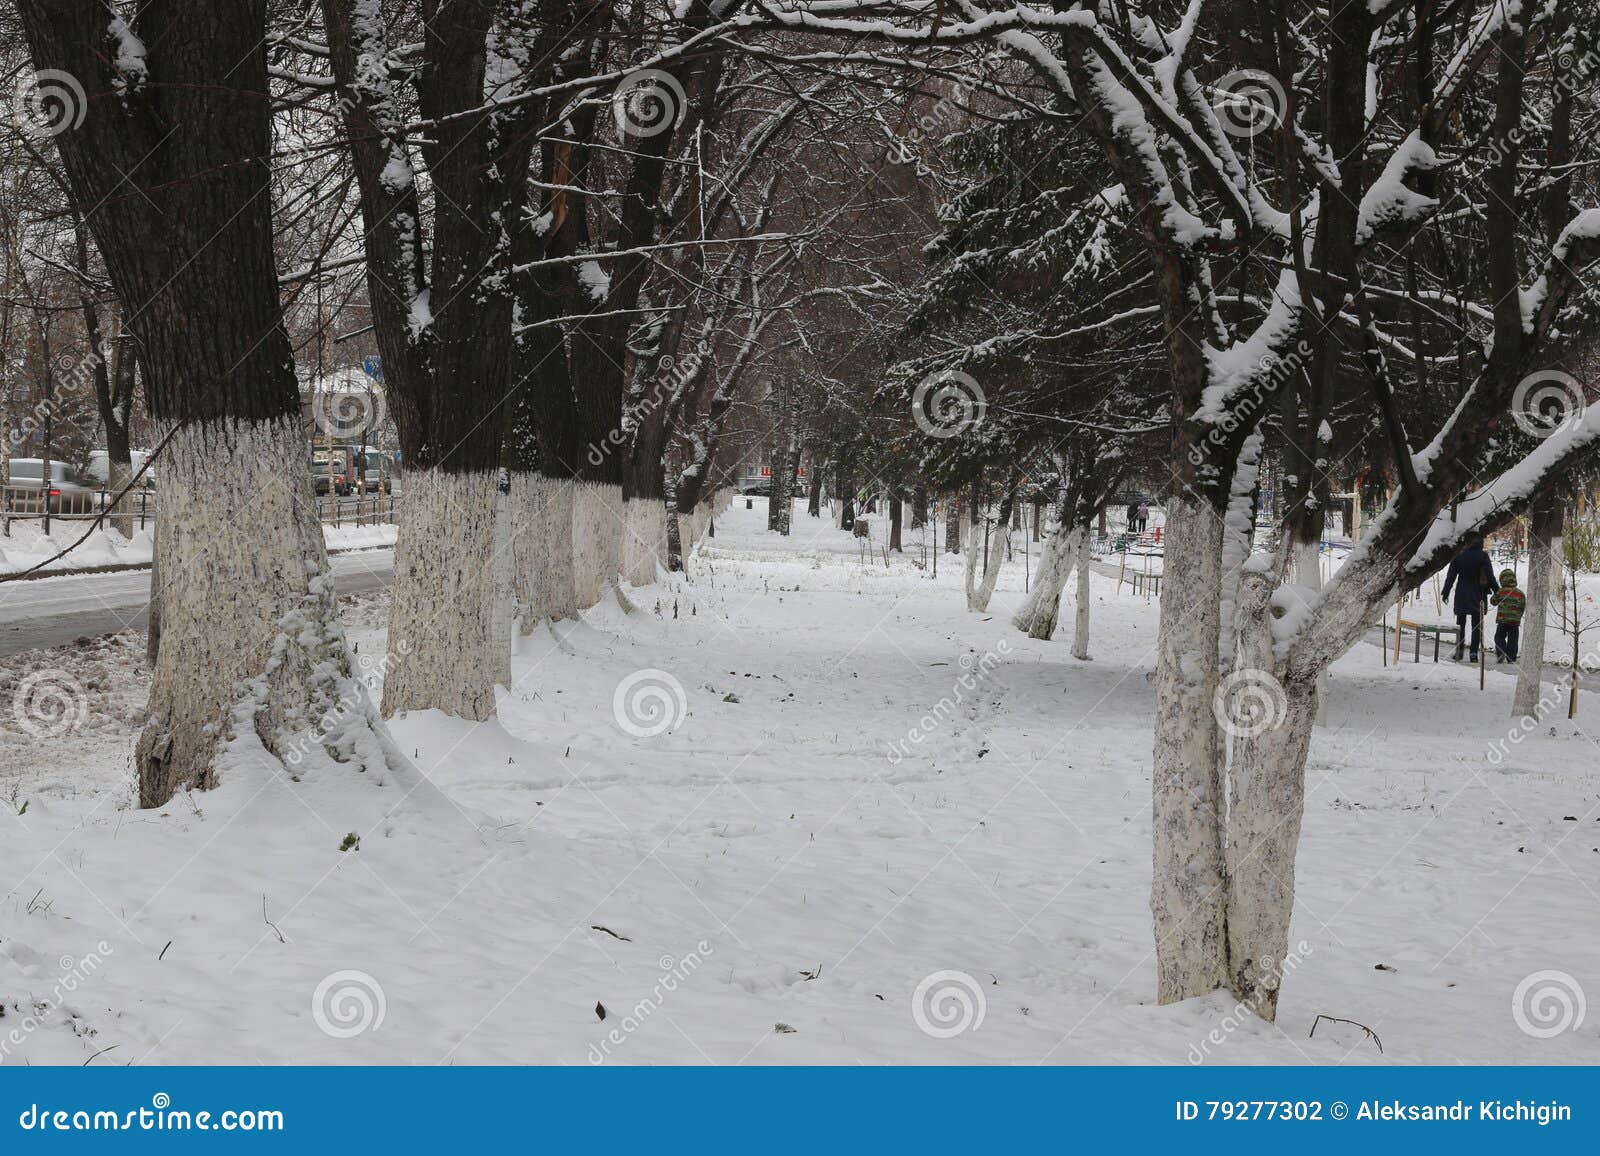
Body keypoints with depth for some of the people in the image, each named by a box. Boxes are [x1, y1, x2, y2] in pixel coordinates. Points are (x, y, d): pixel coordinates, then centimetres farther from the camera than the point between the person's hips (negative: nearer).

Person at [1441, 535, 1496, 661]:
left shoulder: (1459, 556, 2)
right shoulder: (1483, 556, -6)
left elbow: (1451, 576, 3)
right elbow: (1490, 576, -7)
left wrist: (1446, 591, 11)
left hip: (1461, 595, 2)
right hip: (1477, 596, -2)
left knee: (1460, 623, 13)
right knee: (1477, 625, 4)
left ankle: (1459, 650, 9)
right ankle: (1474, 652, -3)